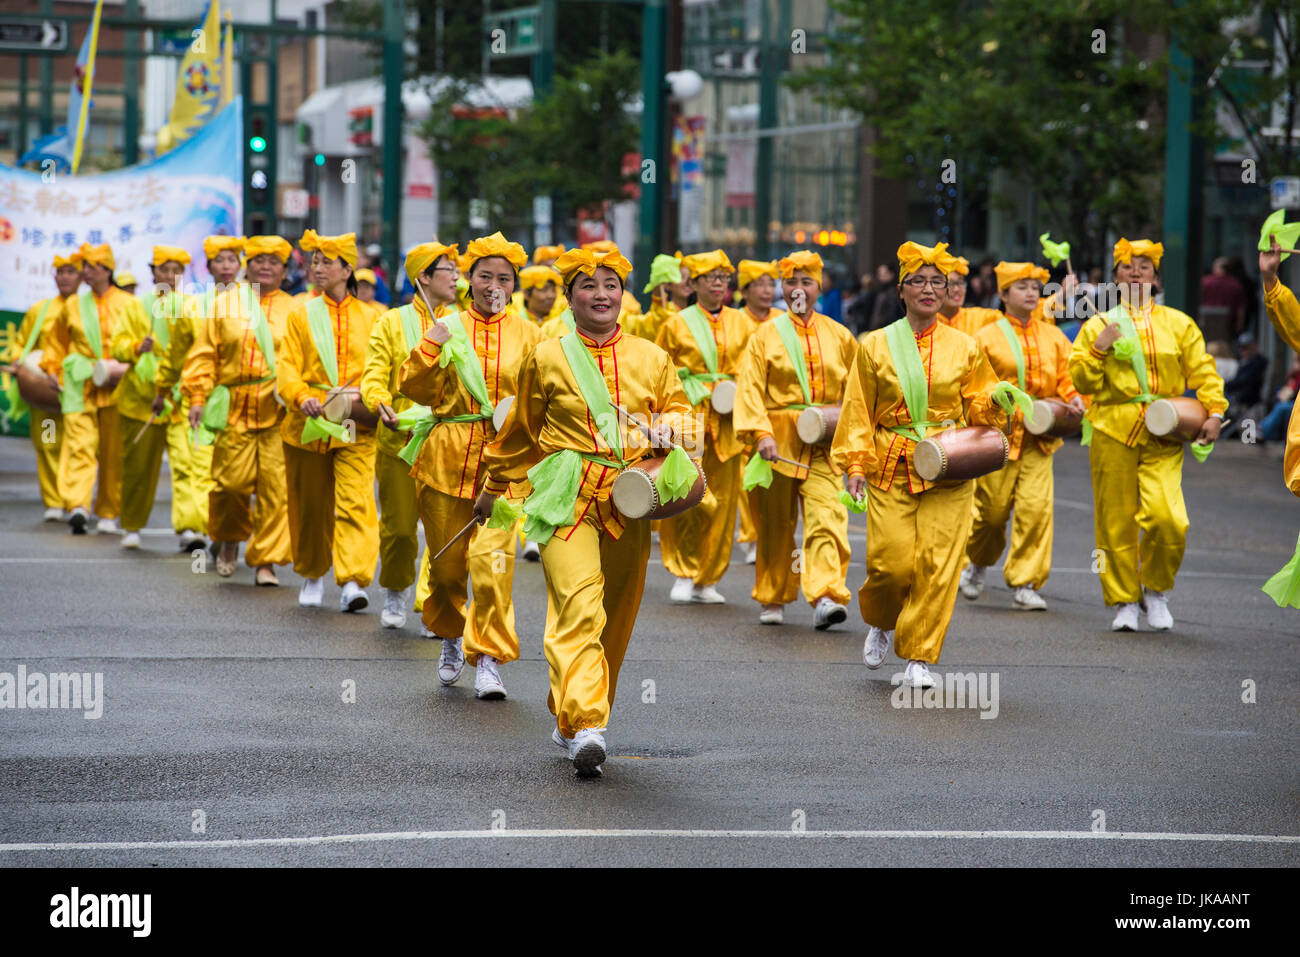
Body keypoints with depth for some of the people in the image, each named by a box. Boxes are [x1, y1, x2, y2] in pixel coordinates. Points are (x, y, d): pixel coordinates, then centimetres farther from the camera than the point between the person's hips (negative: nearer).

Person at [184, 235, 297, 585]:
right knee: (231, 481, -2)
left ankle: (266, 560, 3)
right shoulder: (225, 304, 9)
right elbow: (204, 354, 9)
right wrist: (196, 398, 1)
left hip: (278, 411, 0)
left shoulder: (293, 310, 10)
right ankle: (230, 539, 27)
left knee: (276, 486, -6)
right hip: (233, 408, 0)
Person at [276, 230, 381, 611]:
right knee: (309, 505, 10)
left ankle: (353, 581, -22)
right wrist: (302, 396, -19)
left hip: (355, 426, -1)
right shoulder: (302, 315, 9)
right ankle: (312, 575, 28)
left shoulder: (369, 318, 9)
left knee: (355, 501, -15)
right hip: (308, 423, 1)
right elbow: (287, 365, 0)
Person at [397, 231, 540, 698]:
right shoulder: (448, 328, 7)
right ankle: (452, 637, 35)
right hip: (448, 456, 1)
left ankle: (489, 658, -8)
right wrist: (431, 347, -13)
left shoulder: (527, 335, 8)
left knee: (493, 558, -15)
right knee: (446, 561, 9)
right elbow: (414, 389, 1)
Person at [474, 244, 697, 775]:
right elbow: (521, 429, 17)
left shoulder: (652, 358, 12)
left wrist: (671, 429, -8)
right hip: (567, 498, -3)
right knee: (578, 606, -19)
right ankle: (585, 727, -28)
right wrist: (494, 487, 24)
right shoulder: (547, 358, 7)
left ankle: (570, 720, 25)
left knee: (616, 615, 8)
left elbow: (678, 409, 16)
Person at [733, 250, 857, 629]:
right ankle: (772, 599, 22)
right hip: (779, 441, -1)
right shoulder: (767, 335, 3)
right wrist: (761, 433, -18)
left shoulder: (839, 336, 11)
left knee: (827, 515, -15)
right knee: (776, 523, 7)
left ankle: (825, 597, -24)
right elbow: (750, 388, -6)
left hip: (823, 443, 1)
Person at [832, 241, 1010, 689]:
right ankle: (880, 623, 25)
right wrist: (856, 466, -2)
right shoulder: (876, 346, 5)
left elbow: (977, 407, 13)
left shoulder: (964, 347, 9)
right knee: (891, 562, -8)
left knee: (937, 564, -8)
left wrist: (996, 400, -9)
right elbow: (859, 412, 6)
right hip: (892, 467, -1)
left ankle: (919, 658, 2)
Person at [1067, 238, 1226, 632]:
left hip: (1164, 437, 0)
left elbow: (1202, 371, 11)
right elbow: (1082, 381, 4)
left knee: (1168, 519, -15)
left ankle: (1156, 590, 9)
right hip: (1113, 433, 0)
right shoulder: (1099, 325, 8)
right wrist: (1098, 349, -11)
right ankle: (1125, 602, 15)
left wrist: (1213, 411, -2)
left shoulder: (1178, 324, 11)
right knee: (1117, 522, 1)